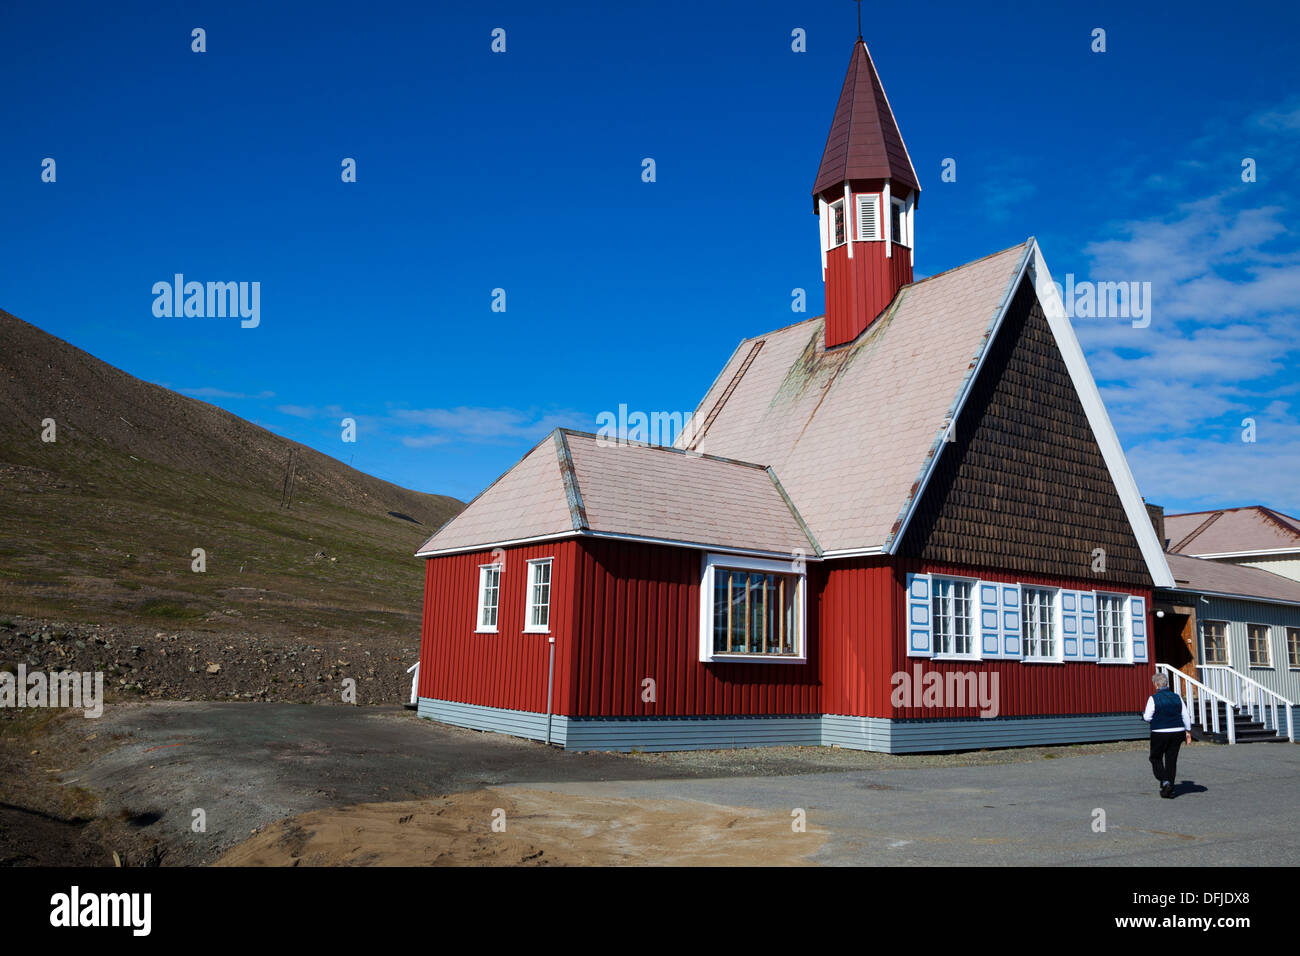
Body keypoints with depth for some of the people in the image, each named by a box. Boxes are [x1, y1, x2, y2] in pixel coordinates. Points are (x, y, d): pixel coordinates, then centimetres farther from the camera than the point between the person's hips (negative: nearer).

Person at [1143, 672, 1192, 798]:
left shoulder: (1153, 698, -10)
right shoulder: (1177, 697, 5)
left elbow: (1147, 717, -9)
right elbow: (1186, 716, 6)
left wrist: (1143, 714, 12)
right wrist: (1188, 731, 14)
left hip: (1160, 733, -4)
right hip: (1177, 732, 4)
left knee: (1156, 758, 13)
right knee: (1172, 760, 11)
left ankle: (1164, 780, -8)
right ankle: (1169, 790, 13)